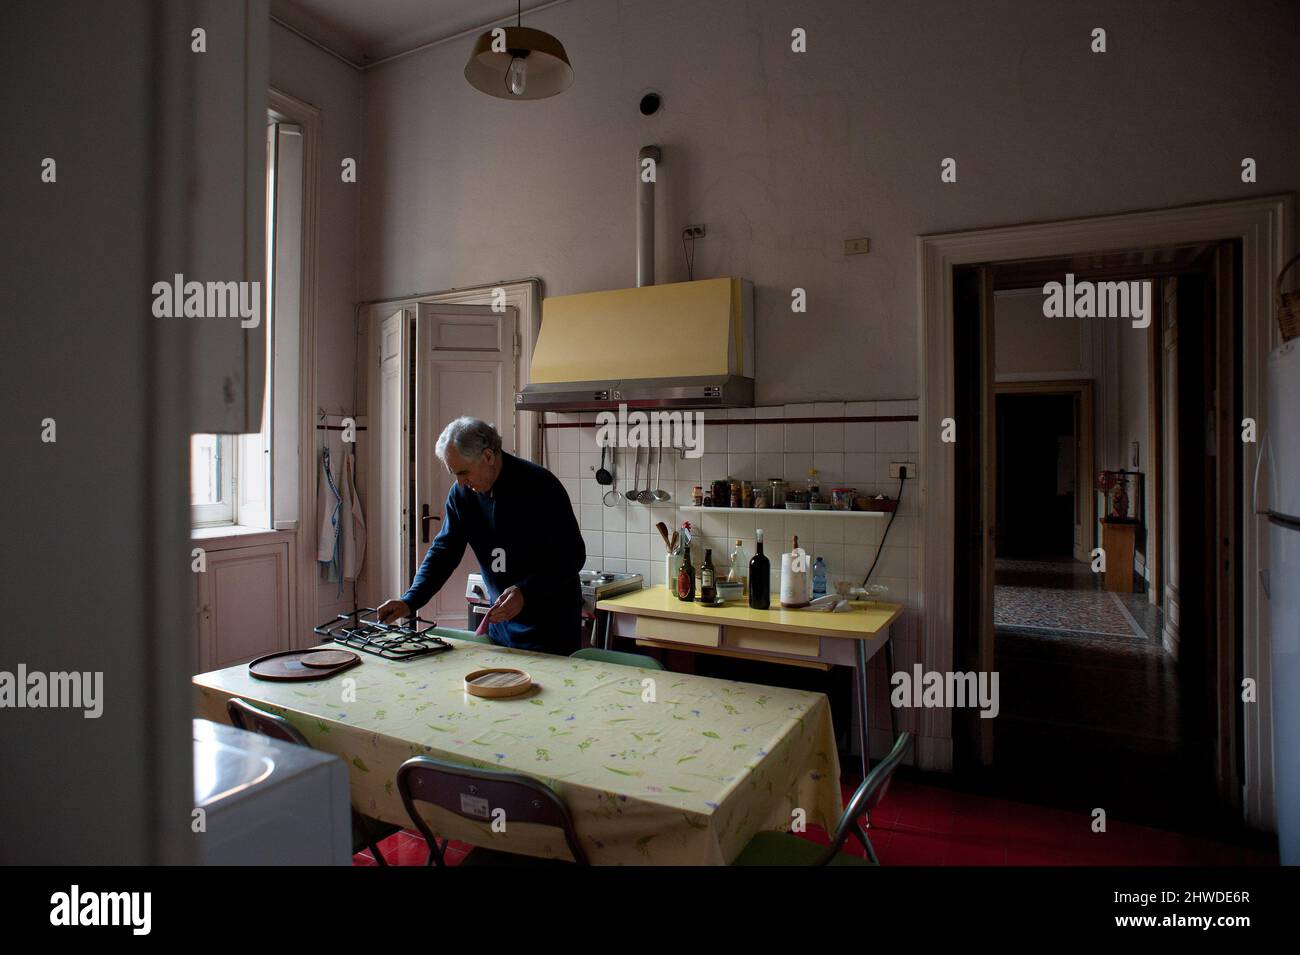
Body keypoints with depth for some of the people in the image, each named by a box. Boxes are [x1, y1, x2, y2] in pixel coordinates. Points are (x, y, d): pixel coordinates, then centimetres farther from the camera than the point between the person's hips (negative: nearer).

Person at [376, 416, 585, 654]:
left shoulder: (541, 486, -18)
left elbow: (573, 555, -17)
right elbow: (443, 550, 2)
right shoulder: (461, 493, -1)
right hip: (502, 621, 5)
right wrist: (410, 601, -10)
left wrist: (526, 592, -27)